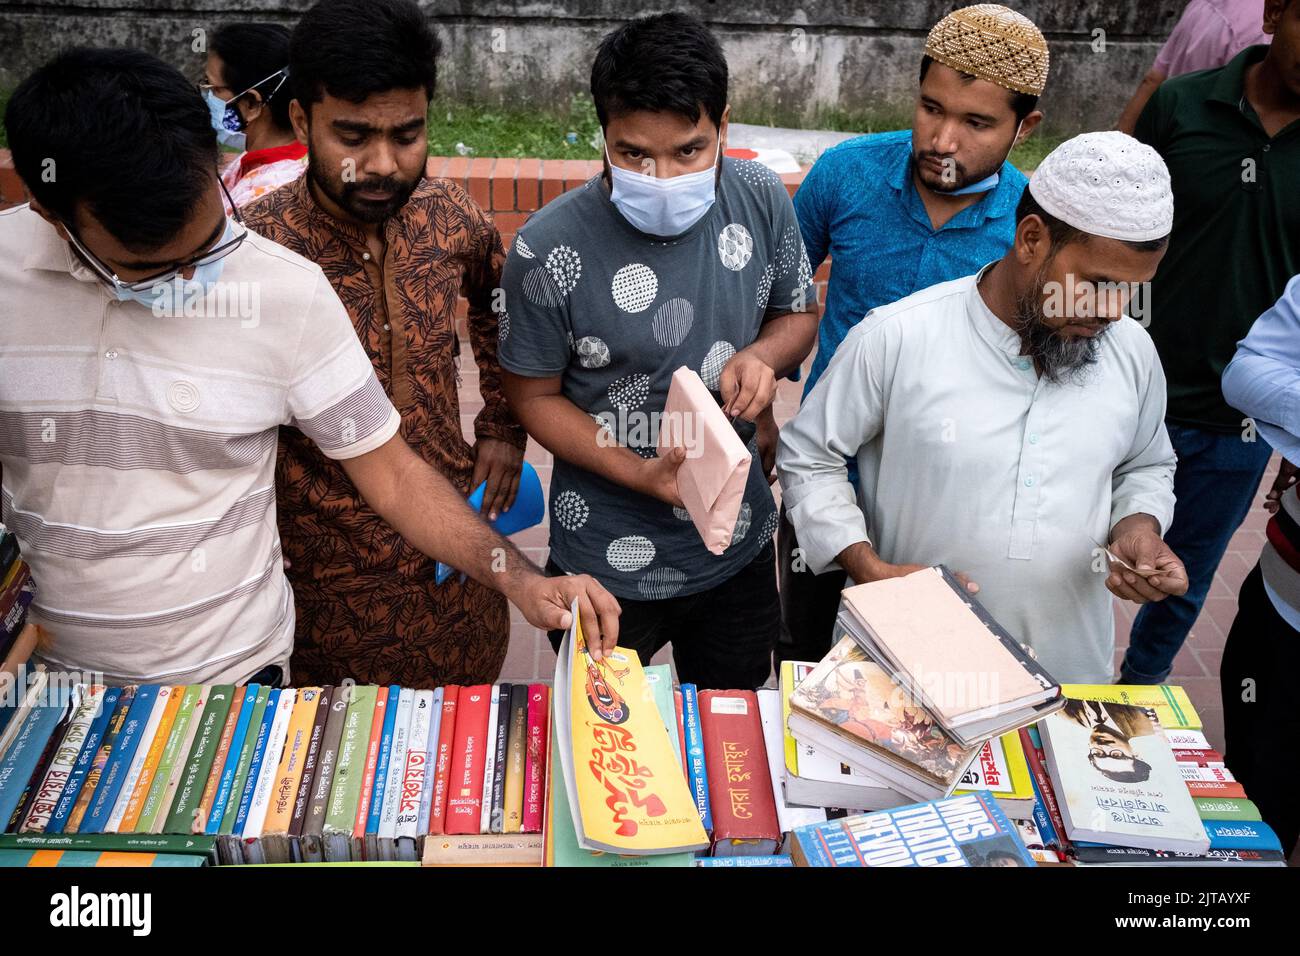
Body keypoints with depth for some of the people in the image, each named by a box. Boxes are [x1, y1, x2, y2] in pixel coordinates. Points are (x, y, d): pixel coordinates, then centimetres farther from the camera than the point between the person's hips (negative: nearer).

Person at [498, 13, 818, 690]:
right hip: (608, 562, -3)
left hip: (739, 546, 3)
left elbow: (797, 313, 6)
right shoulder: (549, 247, -21)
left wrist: (763, 356, -18)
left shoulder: (761, 200, -10)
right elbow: (534, 396, -10)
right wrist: (639, 474, -23)